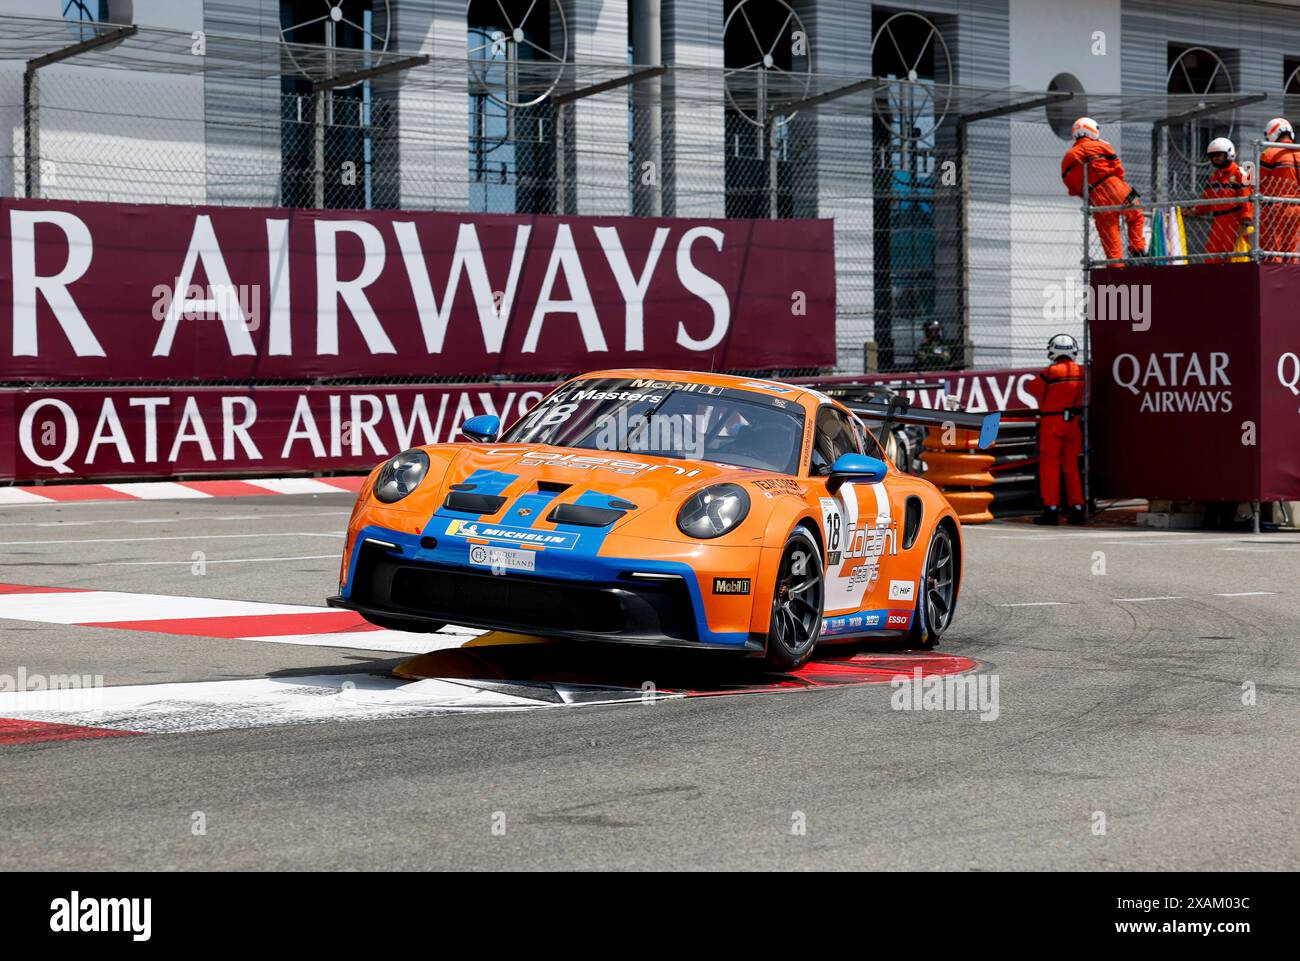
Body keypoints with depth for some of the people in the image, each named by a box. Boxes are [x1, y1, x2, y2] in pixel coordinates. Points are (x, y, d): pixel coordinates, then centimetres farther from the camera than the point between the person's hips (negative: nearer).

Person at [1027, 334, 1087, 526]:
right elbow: (1086, 396, 8)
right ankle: (1077, 508, 12)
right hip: (1074, 423, 4)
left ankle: (1051, 508, -1)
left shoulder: (1052, 371, -13)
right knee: (1071, 466, 13)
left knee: (1049, 466, 2)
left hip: (1053, 422, -4)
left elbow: (1034, 388, -2)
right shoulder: (1082, 372, -1)